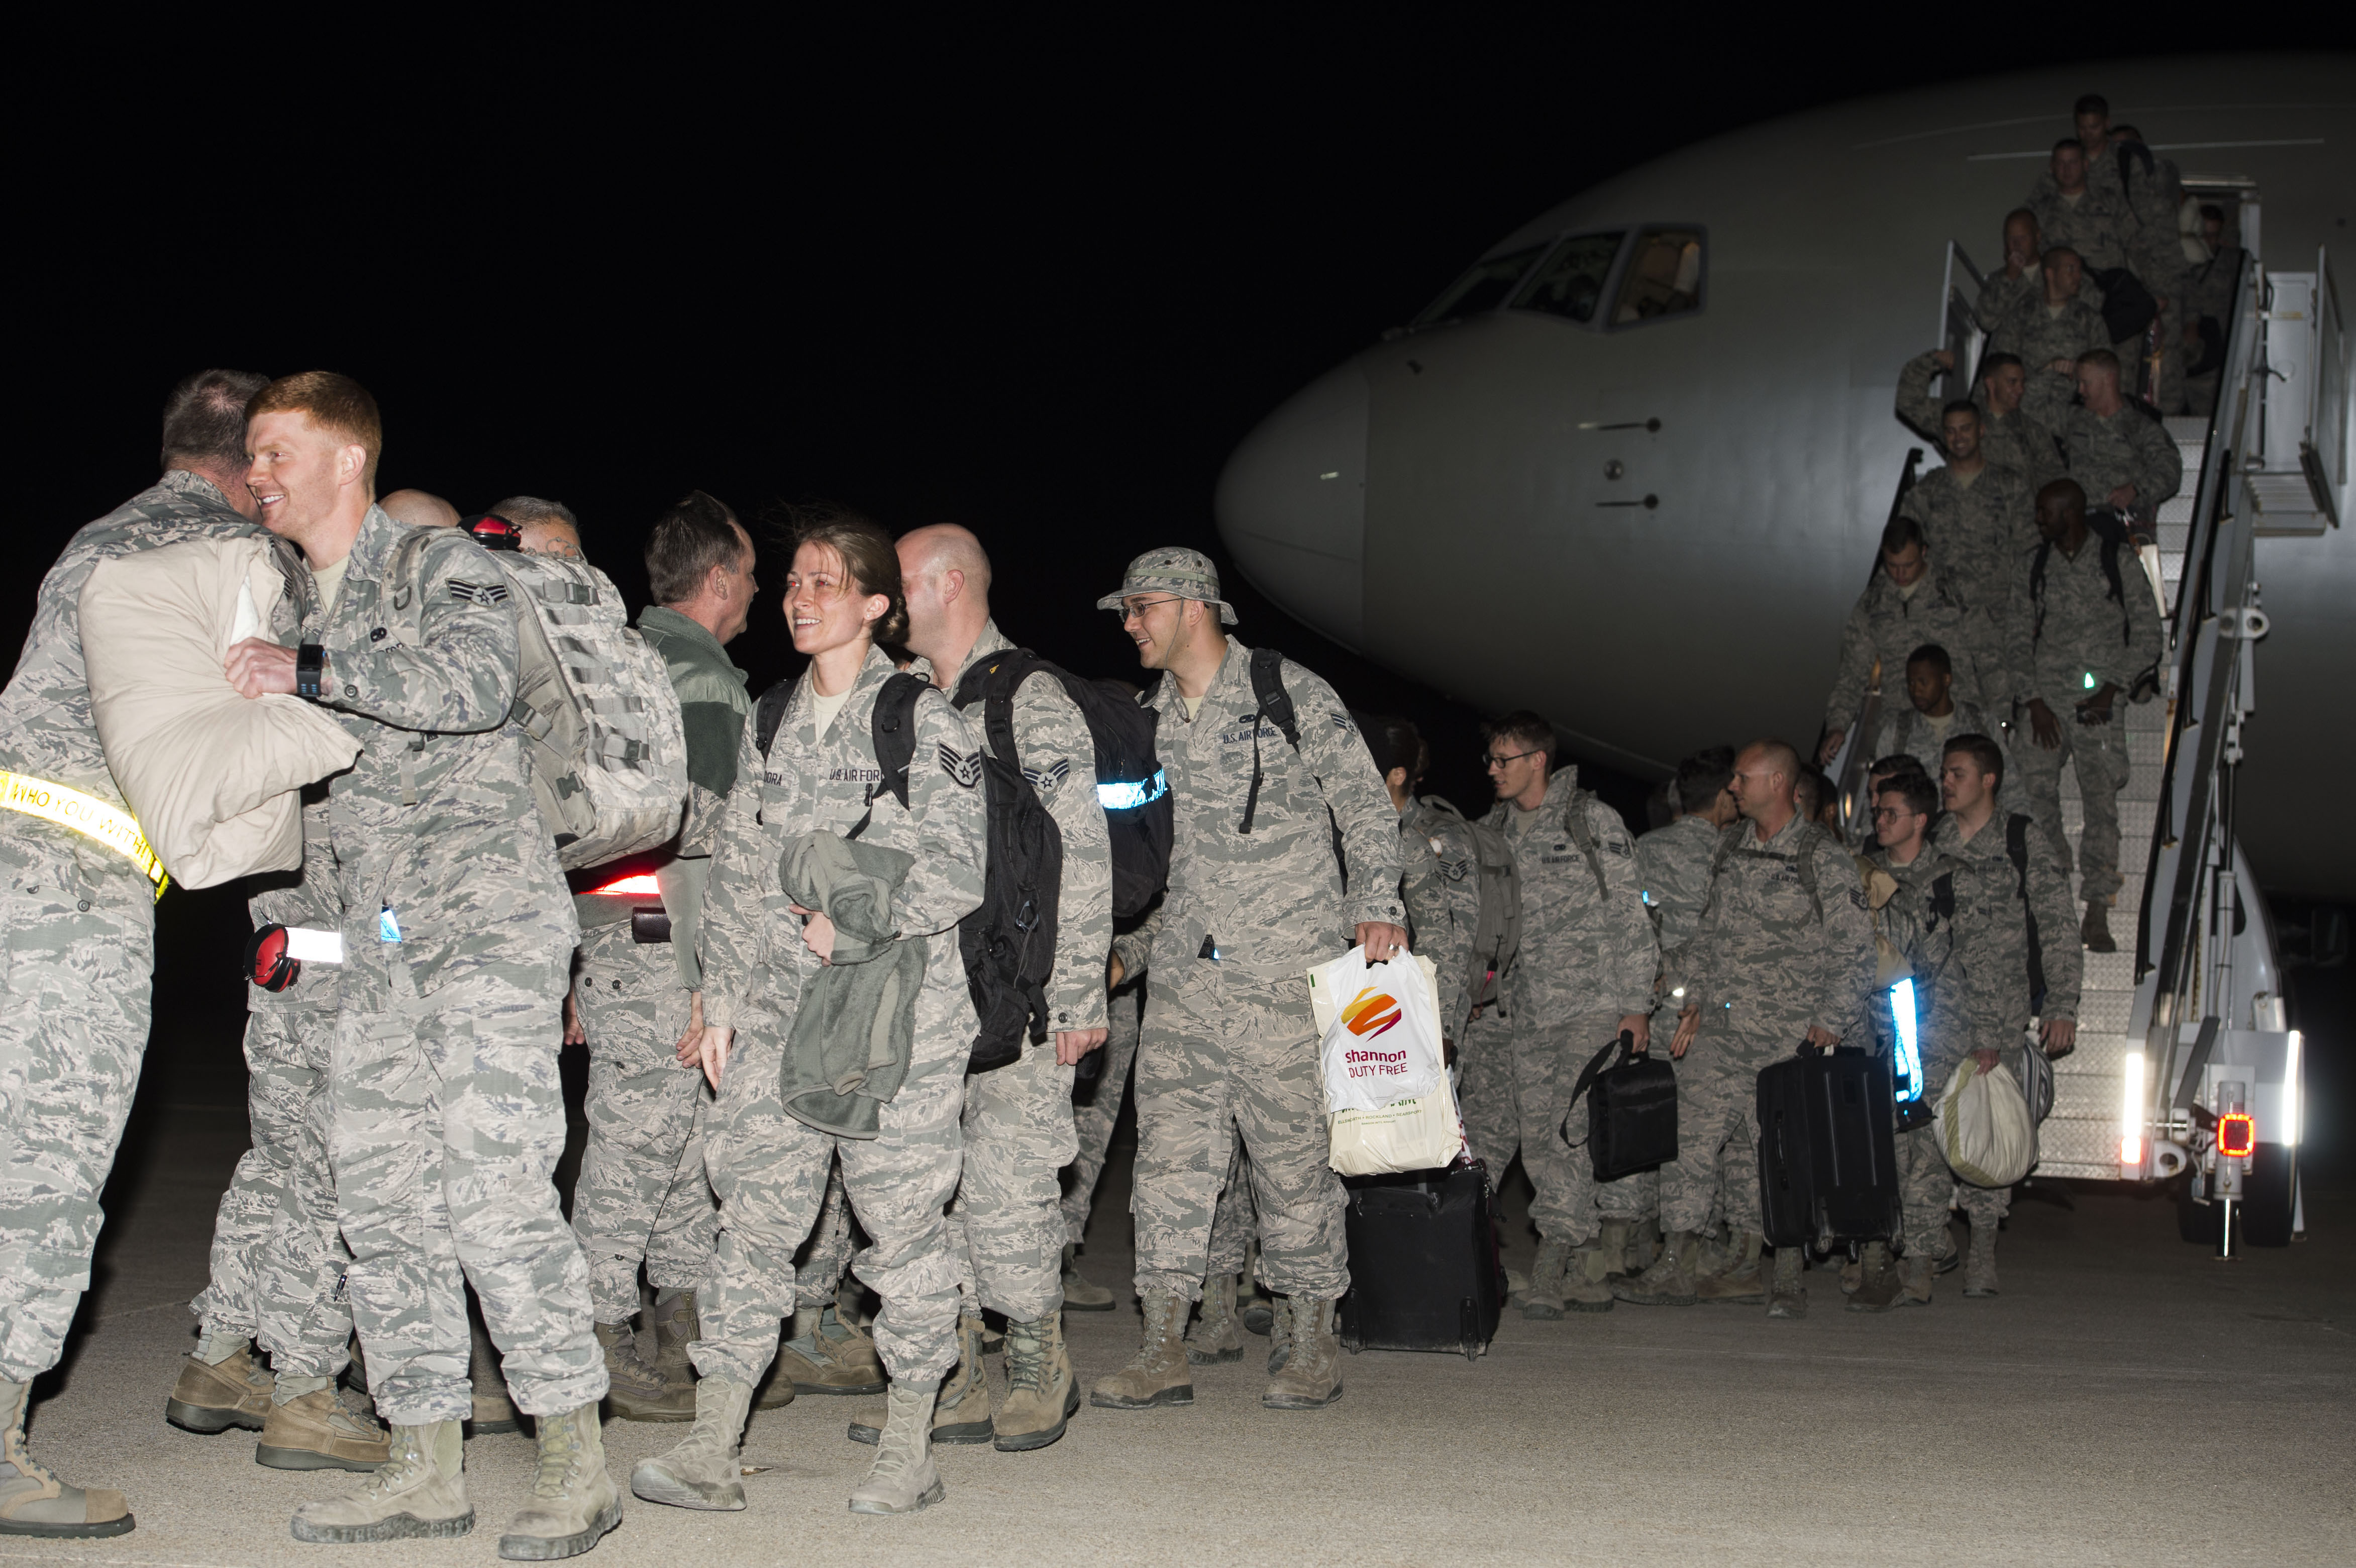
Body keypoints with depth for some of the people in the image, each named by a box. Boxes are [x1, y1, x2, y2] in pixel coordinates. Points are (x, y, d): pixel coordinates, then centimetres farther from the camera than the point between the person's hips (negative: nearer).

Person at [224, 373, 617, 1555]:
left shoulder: (443, 564, -2)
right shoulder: (290, 605, 20)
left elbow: (475, 682, -22)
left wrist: (314, 675, -23)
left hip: (490, 918, -8)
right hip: (377, 937, 8)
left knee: (495, 1186, -15)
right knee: (379, 1194, 3)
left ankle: (577, 1464, -9)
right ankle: (426, 1468, 10)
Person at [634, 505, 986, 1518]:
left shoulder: (923, 723, -3)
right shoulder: (770, 723, 14)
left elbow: (957, 871, -7)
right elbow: (735, 873, 15)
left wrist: (854, 923, -14)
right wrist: (722, 1002, 11)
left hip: (899, 1011, -5)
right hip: (779, 1012, 5)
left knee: (902, 1220, 0)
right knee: (753, 1213, 0)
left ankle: (909, 1454, 10)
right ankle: (712, 1454, 1)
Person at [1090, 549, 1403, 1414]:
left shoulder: (1292, 695, -1)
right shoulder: (1148, 719, 15)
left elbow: (1369, 811, 1)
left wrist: (1375, 909, -12)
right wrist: (1128, 950, 15)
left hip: (1286, 972, -5)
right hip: (1184, 978, 5)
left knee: (1293, 1154, -2)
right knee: (1170, 1151, -1)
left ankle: (1314, 1347, 9)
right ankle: (1164, 1351, 3)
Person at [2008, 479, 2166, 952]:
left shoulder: (2119, 562, 3)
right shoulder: (2034, 568, 11)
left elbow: (2148, 635, 3)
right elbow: (2019, 640, 12)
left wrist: (2111, 691, -8)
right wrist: (2034, 702, -1)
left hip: (2098, 704, -2)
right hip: (2045, 701, 2)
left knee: (2102, 802, -7)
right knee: (2035, 799, -8)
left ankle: (2096, 914, -1)